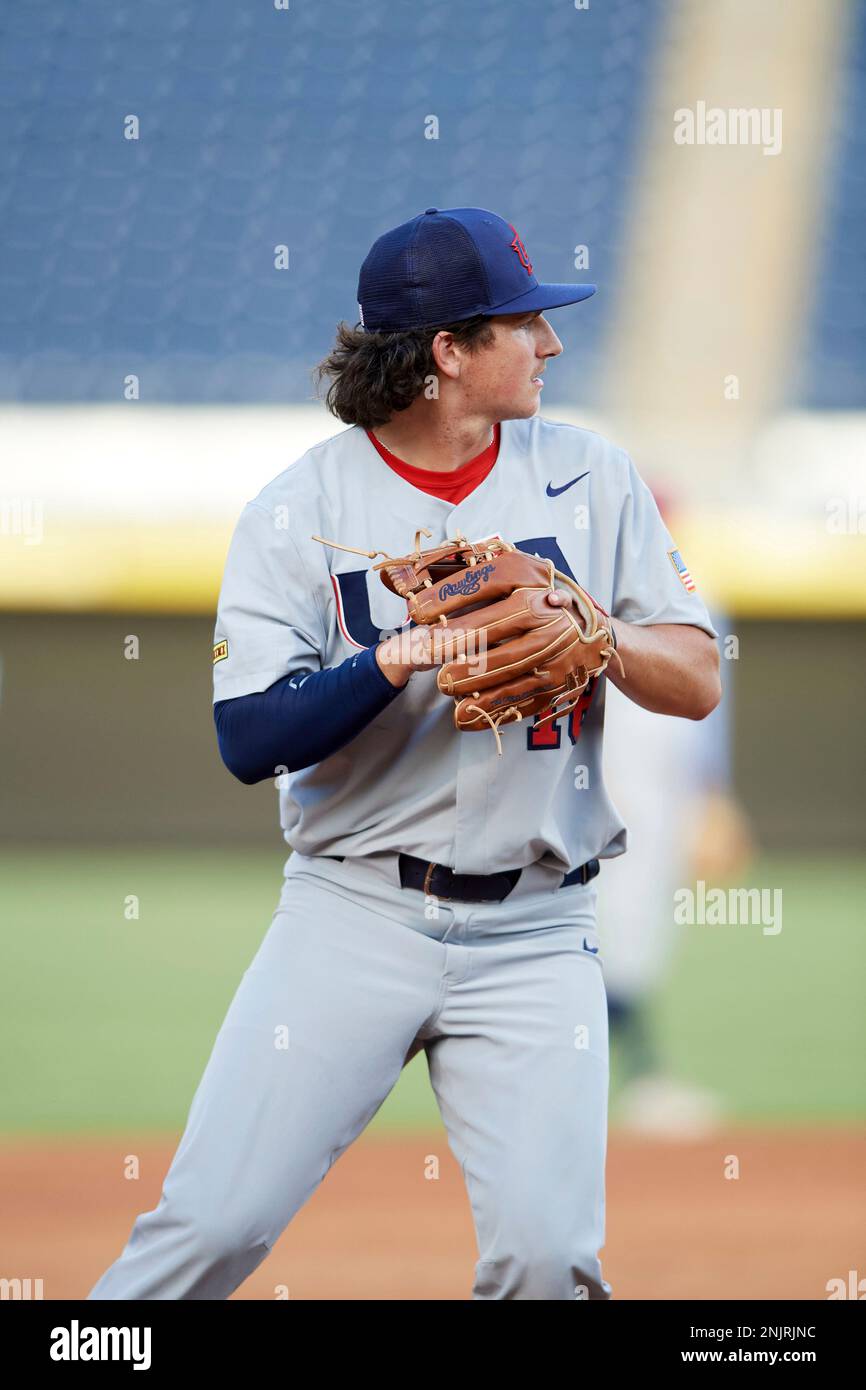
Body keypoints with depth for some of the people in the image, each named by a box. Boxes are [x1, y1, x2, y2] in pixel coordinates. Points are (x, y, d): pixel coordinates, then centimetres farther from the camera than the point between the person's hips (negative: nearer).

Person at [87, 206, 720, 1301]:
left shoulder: (591, 480, 6)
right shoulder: (297, 511, -3)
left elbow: (696, 686, 3)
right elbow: (248, 740, -11)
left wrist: (593, 635, -16)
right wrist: (400, 657, -24)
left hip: (534, 934, 2)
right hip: (354, 915, -2)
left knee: (545, 1253, -12)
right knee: (213, 1222, -8)